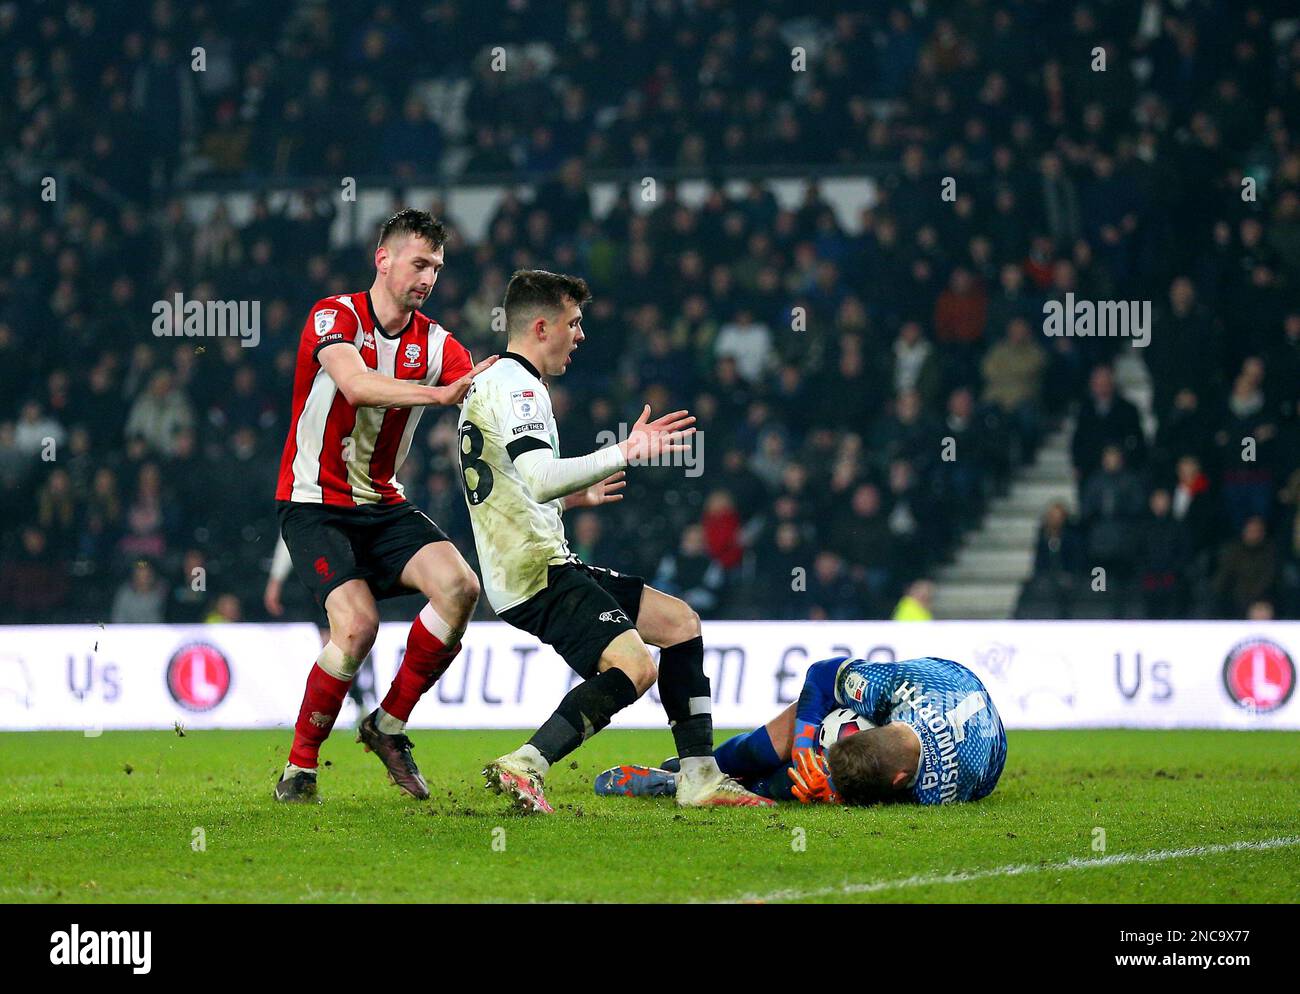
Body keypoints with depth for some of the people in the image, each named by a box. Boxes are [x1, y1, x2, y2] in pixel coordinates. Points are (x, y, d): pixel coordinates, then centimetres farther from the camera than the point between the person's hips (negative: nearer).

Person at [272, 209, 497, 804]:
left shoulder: (435, 343, 3)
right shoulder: (334, 317, -12)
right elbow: (356, 385, -33)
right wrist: (440, 393, -45)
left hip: (382, 505, 6)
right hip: (314, 504, -5)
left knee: (459, 586, -19)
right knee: (357, 624, -26)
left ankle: (388, 726, -1)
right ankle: (300, 766, -7)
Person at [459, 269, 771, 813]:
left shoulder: (490, 384, 22)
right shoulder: (516, 386, -12)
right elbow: (540, 480, -27)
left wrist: (576, 495, 37)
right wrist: (624, 453, -25)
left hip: (524, 568, 11)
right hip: (537, 570, -11)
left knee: (680, 621, 14)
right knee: (634, 665, -26)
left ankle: (699, 777, 10)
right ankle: (522, 768, -28)